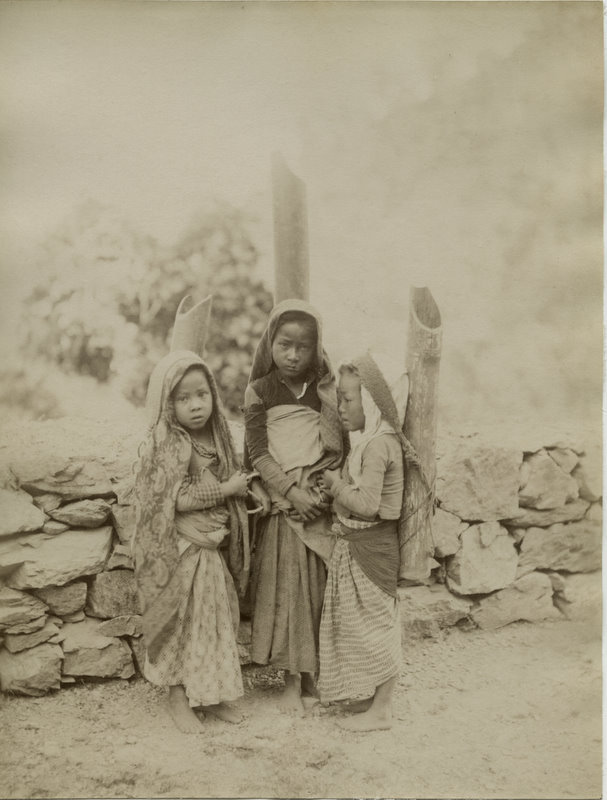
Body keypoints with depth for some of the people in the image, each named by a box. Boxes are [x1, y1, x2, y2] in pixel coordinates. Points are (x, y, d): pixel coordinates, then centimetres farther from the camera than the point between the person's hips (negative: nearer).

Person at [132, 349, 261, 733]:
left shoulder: (217, 438, 4)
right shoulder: (163, 445, -17)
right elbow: (175, 498, -23)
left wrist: (243, 499, 0)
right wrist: (226, 489, -18)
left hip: (213, 548, 7)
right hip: (181, 552, -7)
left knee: (217, 621, 14)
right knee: (183, 623, 6)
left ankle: (212, 694, 29)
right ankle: (179, 697, 22)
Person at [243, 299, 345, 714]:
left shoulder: (326, 387, 6)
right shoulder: (260, 391, 0)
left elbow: (339, 445, 7)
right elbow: (258, 451, -6)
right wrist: (293, 491, -15)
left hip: (324, 499, 2)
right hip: (285, 504, -2)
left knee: (321, 587, 6)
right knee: (288, 586, 2)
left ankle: (315, 673, 22)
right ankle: (292, 681, 13)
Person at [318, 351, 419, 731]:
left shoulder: (377, 445, -22)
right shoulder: (375, 440, 9)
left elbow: (367, 504, -27)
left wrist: (337, 485, -15)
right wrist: (340, 483, 3)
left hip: (370, 546, -10)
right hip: (359, 545, 10)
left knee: (375, 623, 1)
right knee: (364, 624, 18)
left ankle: (380, 710, 13)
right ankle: (373, 696, 32)